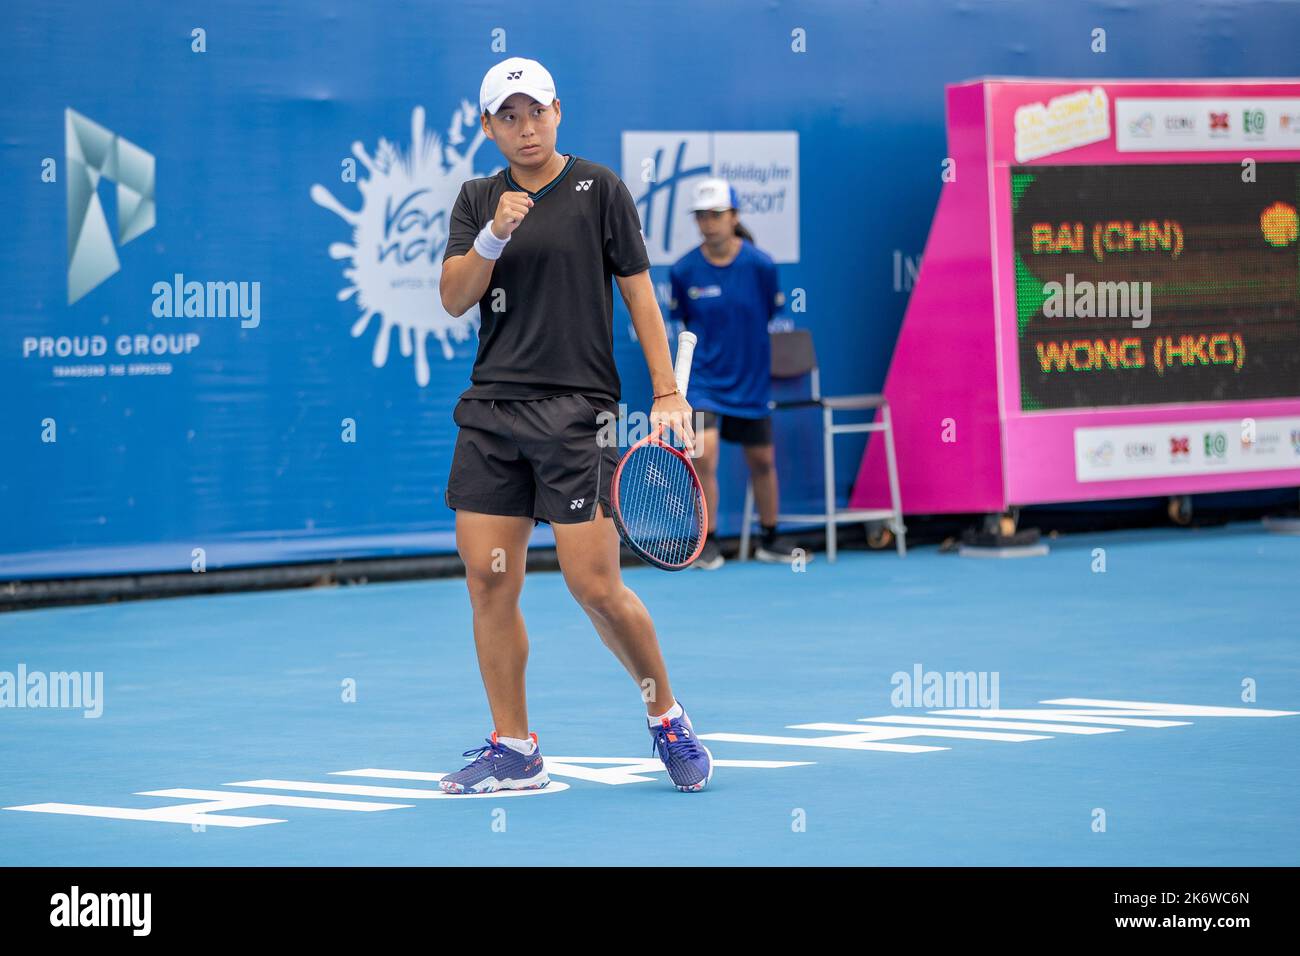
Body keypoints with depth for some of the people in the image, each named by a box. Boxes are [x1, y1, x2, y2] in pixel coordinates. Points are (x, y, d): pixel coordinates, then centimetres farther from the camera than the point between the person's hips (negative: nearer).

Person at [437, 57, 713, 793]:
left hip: (577, 413, -4)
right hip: (492, 410, 4)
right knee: (489, 580, 0)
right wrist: (494, 235, -16)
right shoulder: (479, 200, 11)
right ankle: (515, 752, 8)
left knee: (594, 585, -8)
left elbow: (639, 290, 1)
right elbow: (454, 299, 2)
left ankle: (668, 720, 11)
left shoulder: (599, 189, 1)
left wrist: (668, 393, -6)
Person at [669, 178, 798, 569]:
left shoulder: (760, 265, -12)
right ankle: (708, 544, -7)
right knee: (703, 454, -19)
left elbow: (768, 316, 4)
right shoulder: (684, 271, -10)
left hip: (750, 382, 2)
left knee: (762, 460, 12)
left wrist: (744, 346, 9)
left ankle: (769, 540, 32)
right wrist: (708, 346, 5)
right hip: (703, 380, -1)